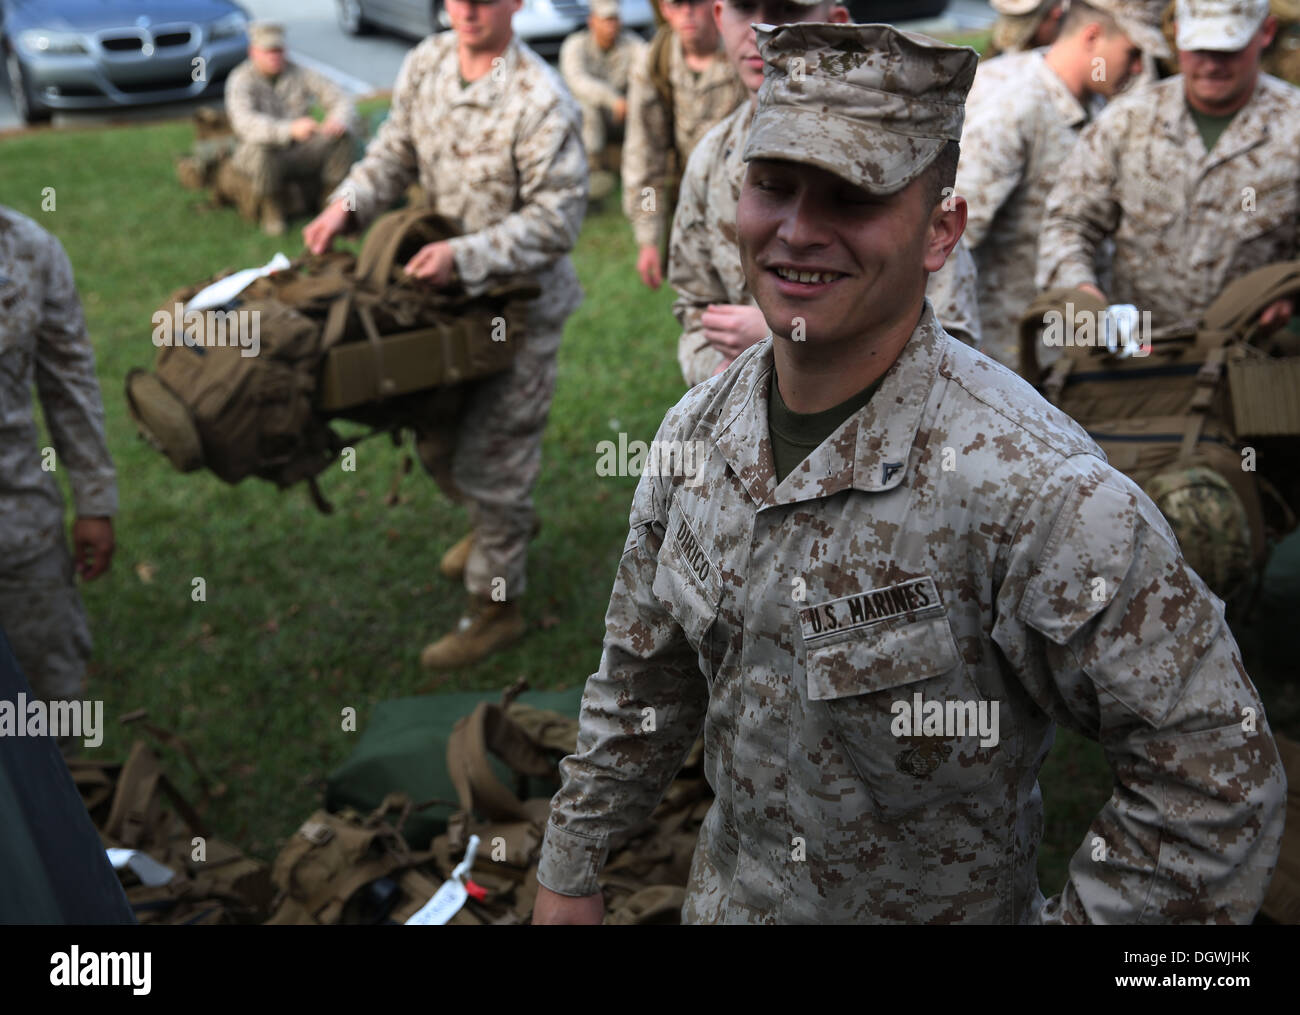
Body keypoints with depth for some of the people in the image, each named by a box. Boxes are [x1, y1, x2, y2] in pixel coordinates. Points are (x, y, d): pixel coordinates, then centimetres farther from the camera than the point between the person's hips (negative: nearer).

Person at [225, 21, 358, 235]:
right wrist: (290, 129, -49)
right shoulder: (241, 80, -13)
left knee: (343, 136, -19)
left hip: (301, 153, 3)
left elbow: (340, 99, -4)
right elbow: (245, 122, -32)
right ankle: (272, 210, -12)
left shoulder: (299, 73, 0)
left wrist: (339, 121, -31)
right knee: (260, 148, -38)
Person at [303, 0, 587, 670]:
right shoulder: (426, 64, -2)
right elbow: (396, 149, 10)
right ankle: (502, 523, 50)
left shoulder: (541, 102, -24)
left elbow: (556, 219, -24)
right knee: (440, 437, 20)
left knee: (490, 455, -1)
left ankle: (494, 607, 16)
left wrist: (465, 257, -32)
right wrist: (348, 206, -9)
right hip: (446, 288, 7)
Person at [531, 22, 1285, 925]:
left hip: (943, 905, -5)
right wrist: (571, 872, 10)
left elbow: (1216, 779, -25)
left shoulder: (1033, 488, -30)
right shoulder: (698, 430, -8)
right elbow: (642, 680, 5)